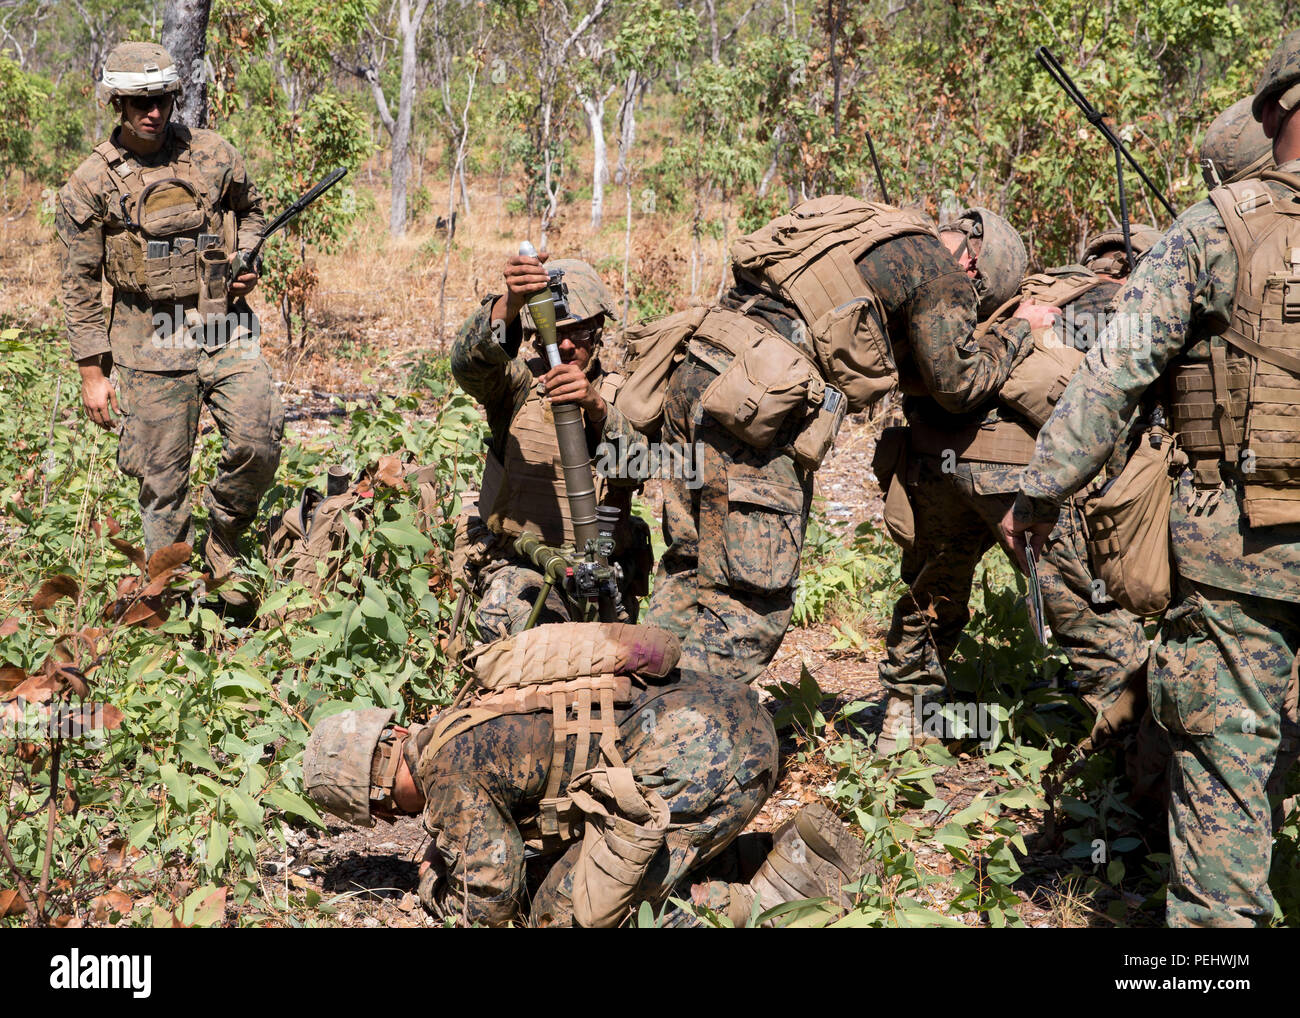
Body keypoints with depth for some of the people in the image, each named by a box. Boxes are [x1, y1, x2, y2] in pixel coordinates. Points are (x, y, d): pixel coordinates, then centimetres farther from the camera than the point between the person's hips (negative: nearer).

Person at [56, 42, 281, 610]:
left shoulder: (213, 155, 3)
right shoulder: (91, 184, -2)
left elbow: (249, 208, 23)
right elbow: (80, 286, 2)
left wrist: (246, 259, 2)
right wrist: (92, 372, 0)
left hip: (227, 329, 2)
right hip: (152, 344, -2)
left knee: (259, 442, -13)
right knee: (161, 479, 3)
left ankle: (224, 542, 15)